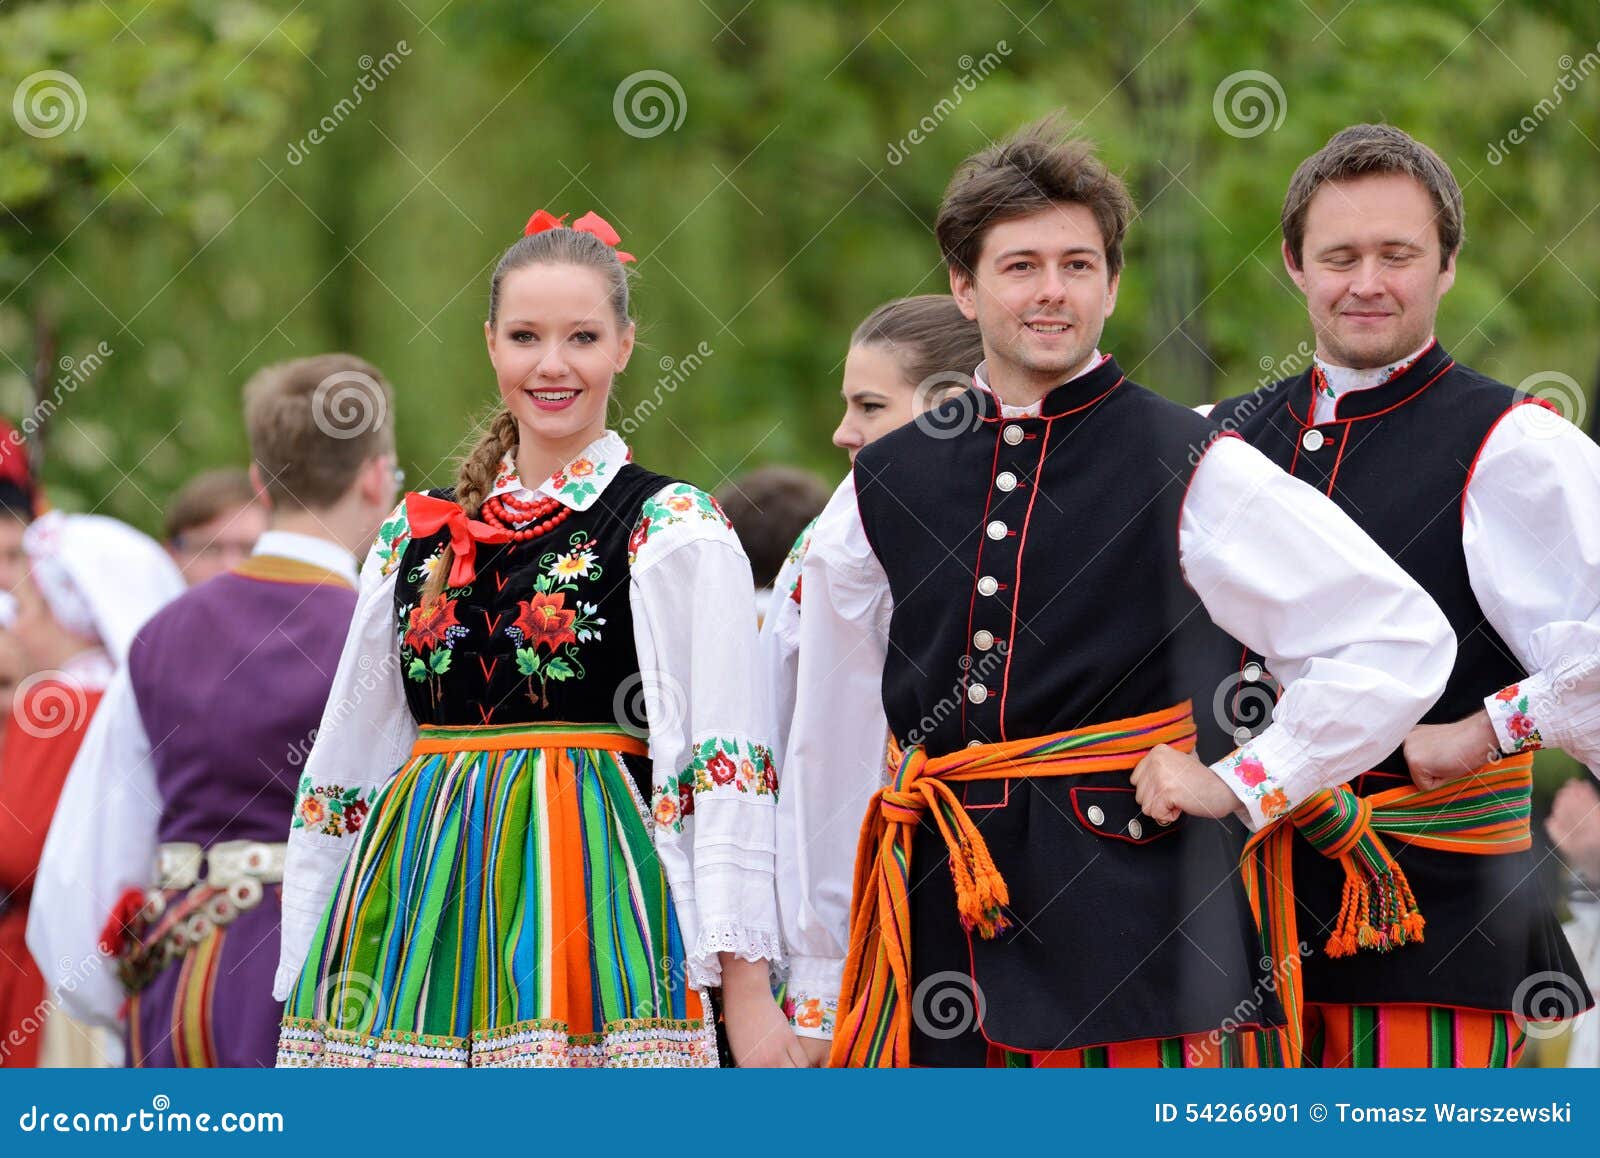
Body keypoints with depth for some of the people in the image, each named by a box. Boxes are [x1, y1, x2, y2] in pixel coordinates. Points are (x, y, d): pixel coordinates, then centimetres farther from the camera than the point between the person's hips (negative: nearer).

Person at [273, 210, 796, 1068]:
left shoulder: (675, 531, -1)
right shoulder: (417, 534, 14)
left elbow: (722, 770, -7)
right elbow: (346, 764, 18)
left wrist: (747, 988, -15)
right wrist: (302, 984, 15)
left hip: (588, 891, -4)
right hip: (417, 896, 4)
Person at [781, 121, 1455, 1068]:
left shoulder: (1194, 473, 0)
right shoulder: (884, 488, 11)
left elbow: (1405, 639, -1)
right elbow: (830, 750, 17)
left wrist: (1244, 784, -3)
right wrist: (820, 985, 18)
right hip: (938, 912, 3)